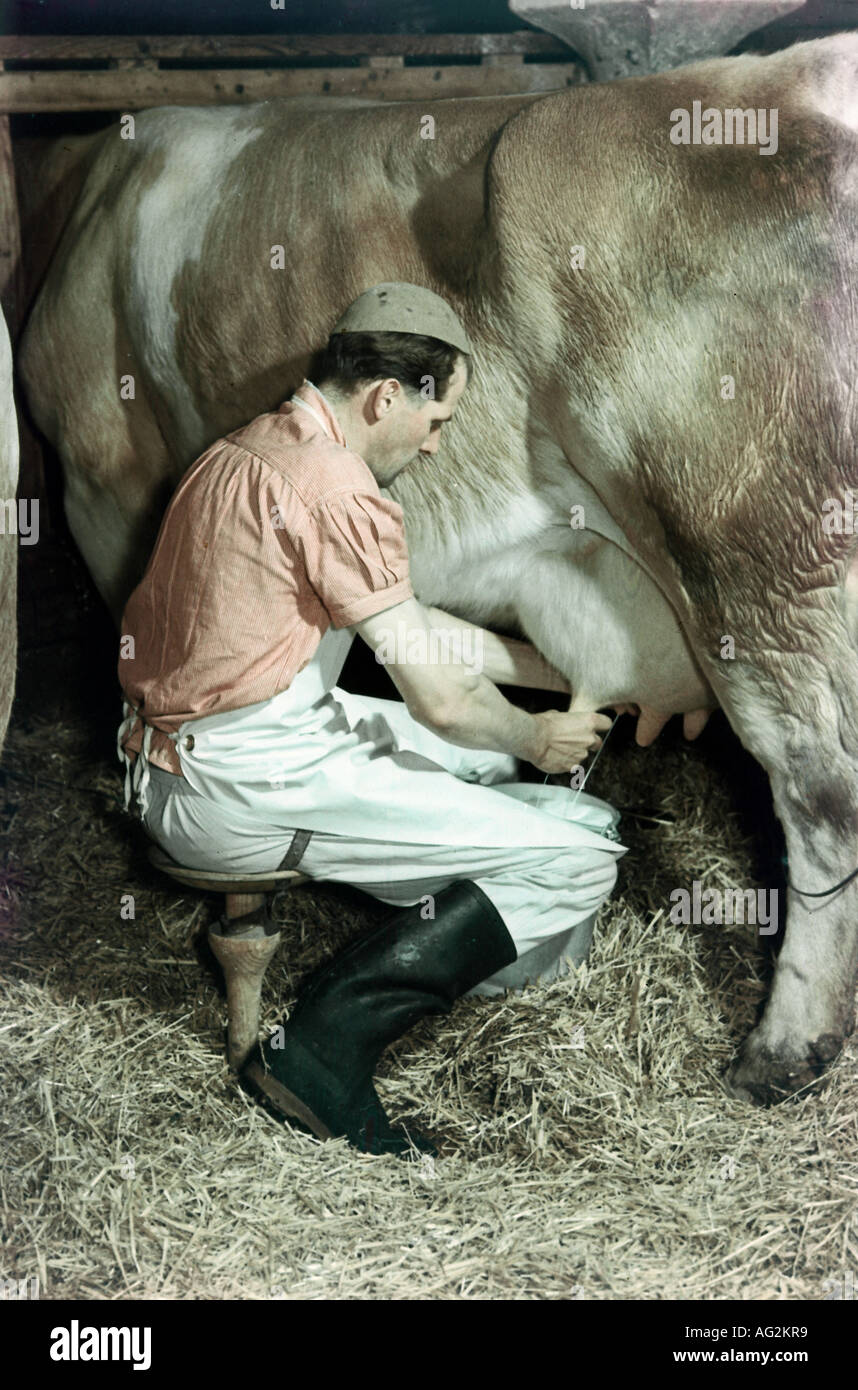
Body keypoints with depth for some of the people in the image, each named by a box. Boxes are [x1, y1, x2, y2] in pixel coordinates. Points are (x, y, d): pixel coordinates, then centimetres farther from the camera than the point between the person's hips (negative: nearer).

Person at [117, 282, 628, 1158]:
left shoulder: (252, 448, 15)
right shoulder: (337, 485, -17)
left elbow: (411, 624, 22)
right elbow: (438, 696, -13)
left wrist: (546, 668, 24)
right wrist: (534, 739, 7)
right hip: (245, 783, -11)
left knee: (485, 751, 24)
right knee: (579, 854, -10)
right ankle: (325, 1046, -7)